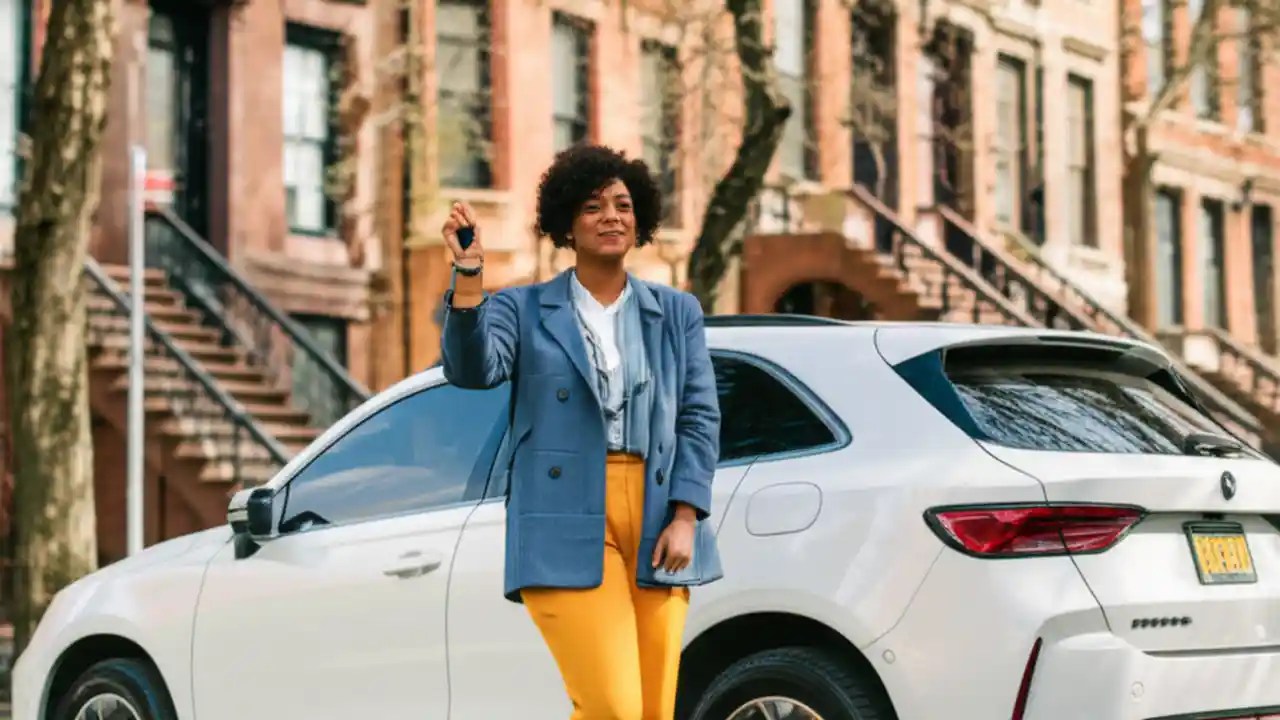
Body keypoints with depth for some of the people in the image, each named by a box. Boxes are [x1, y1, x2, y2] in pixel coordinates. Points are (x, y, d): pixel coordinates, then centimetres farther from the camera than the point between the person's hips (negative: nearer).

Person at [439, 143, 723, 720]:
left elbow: (700, 417, 8)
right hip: (568, 530, -3)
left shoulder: (676, 313, 14)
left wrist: (685, 519, -4)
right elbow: (472, 368, -10)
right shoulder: (524, 310, 8)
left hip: (655, 523, 3)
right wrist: (469, 274, -22)